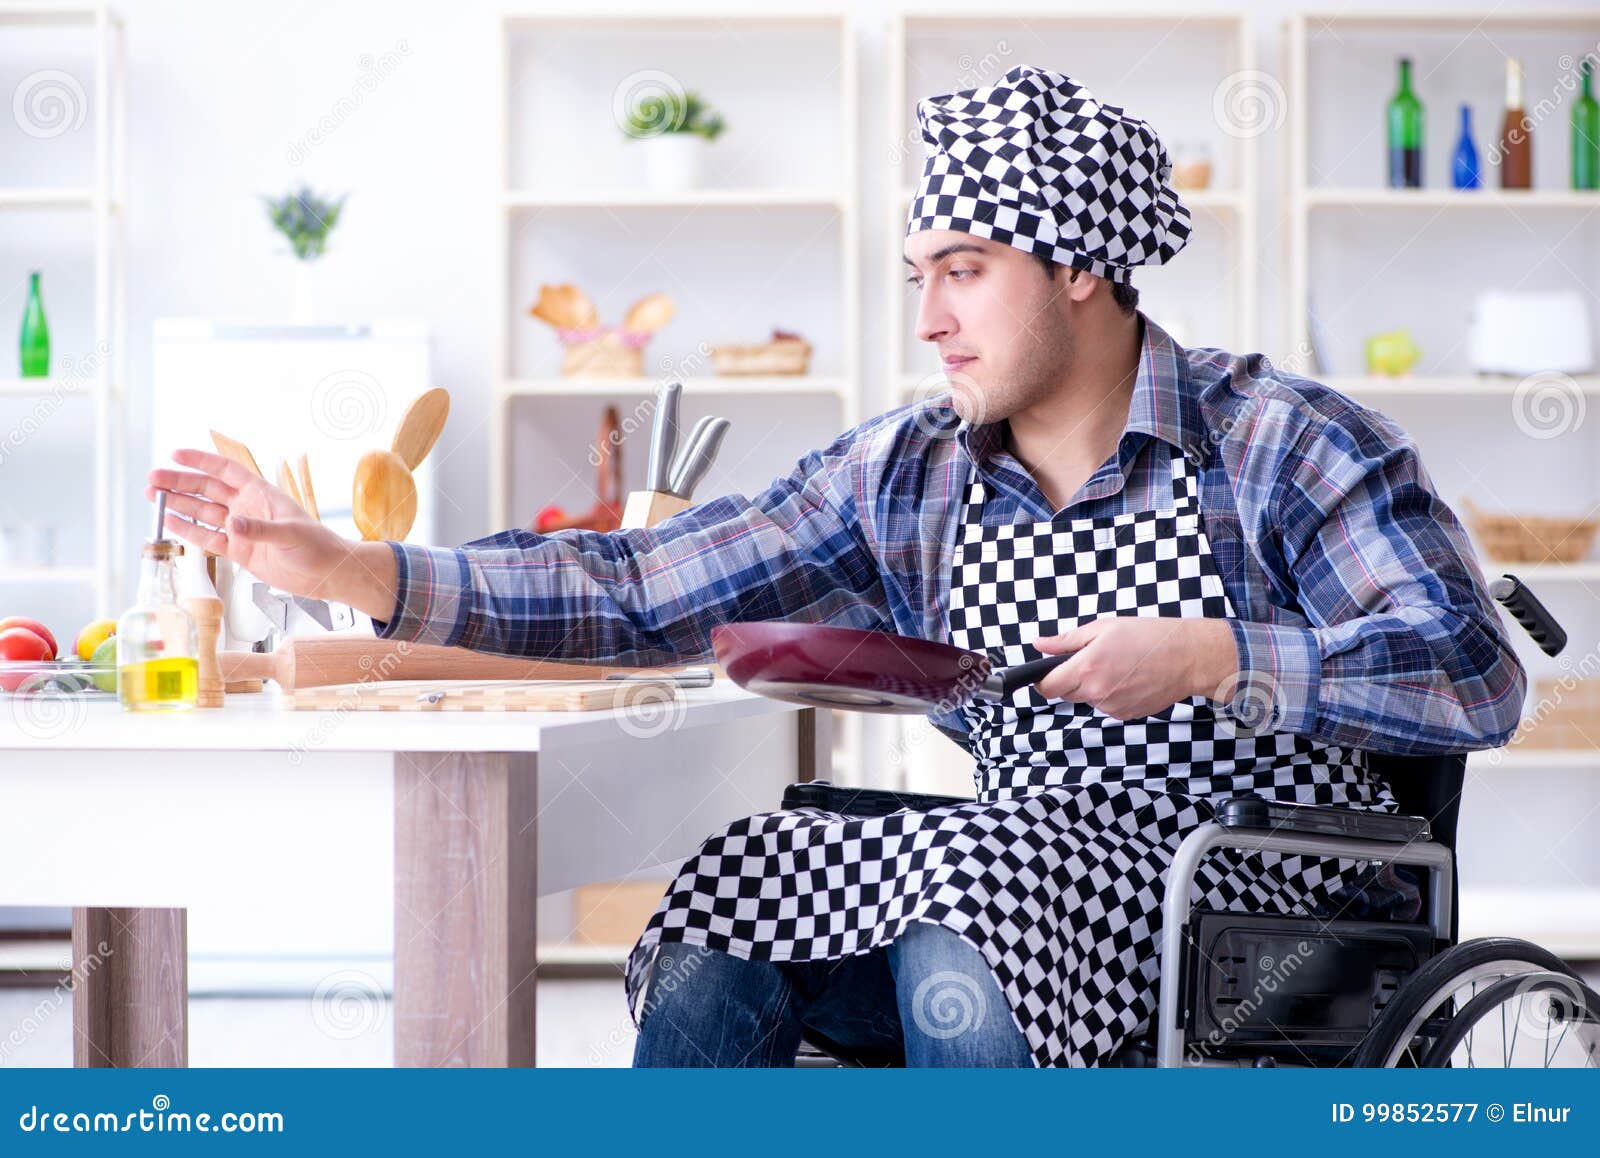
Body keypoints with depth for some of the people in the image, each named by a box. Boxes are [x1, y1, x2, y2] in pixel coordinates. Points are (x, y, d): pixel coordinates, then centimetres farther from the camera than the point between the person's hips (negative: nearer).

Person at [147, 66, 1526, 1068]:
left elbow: (1481, 678, -14)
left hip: (1260, 901, -5)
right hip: (1027, 875, 5)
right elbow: (642, 591, 1)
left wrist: (1218, 656, -25)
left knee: (961, 961, -33)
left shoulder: (1279, 445, -8)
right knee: (710, 946, -18)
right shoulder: (909, 474, 4)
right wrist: (352, 571, -7)